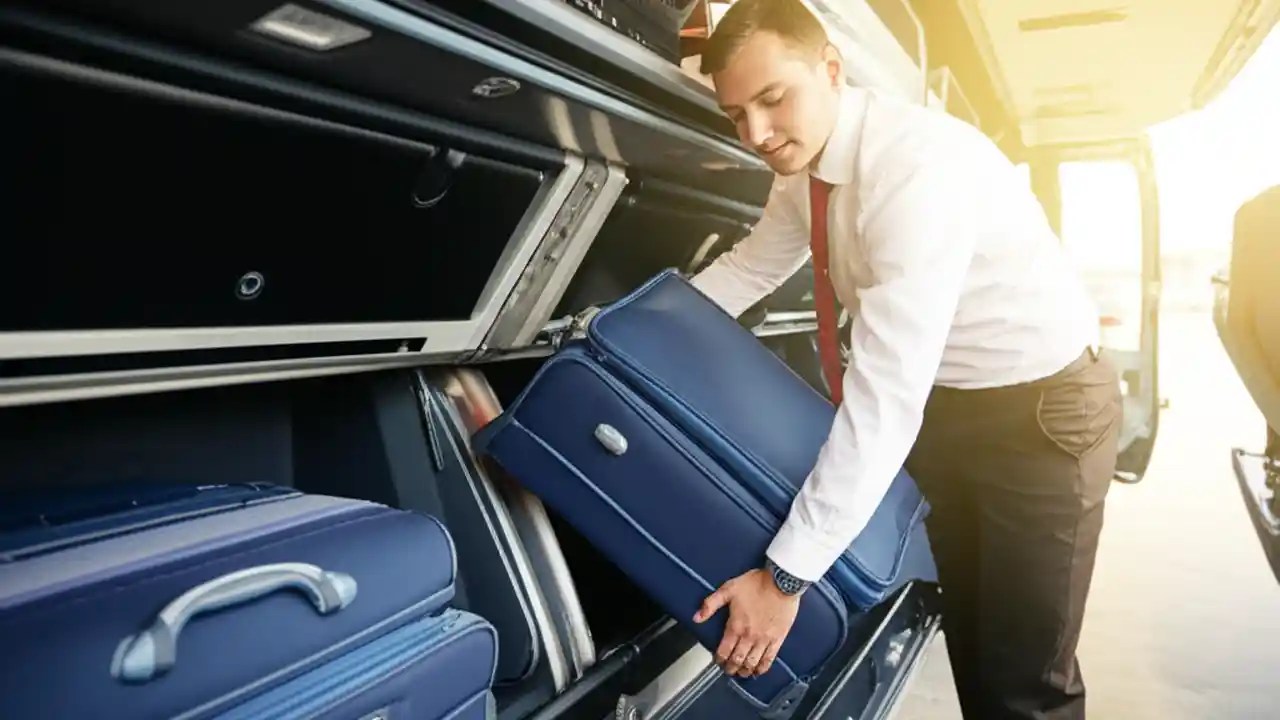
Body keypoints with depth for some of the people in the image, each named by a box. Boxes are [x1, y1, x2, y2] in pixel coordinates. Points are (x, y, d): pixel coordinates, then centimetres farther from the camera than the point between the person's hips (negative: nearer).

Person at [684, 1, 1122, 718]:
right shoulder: (804, 168, -6)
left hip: (1040, 410, -7)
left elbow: (887, 390, -37)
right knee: (965, 635, 20)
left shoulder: (919, 165, -33)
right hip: (939, 405, 8)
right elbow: (747, 269, 11)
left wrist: (787, 575, -35)